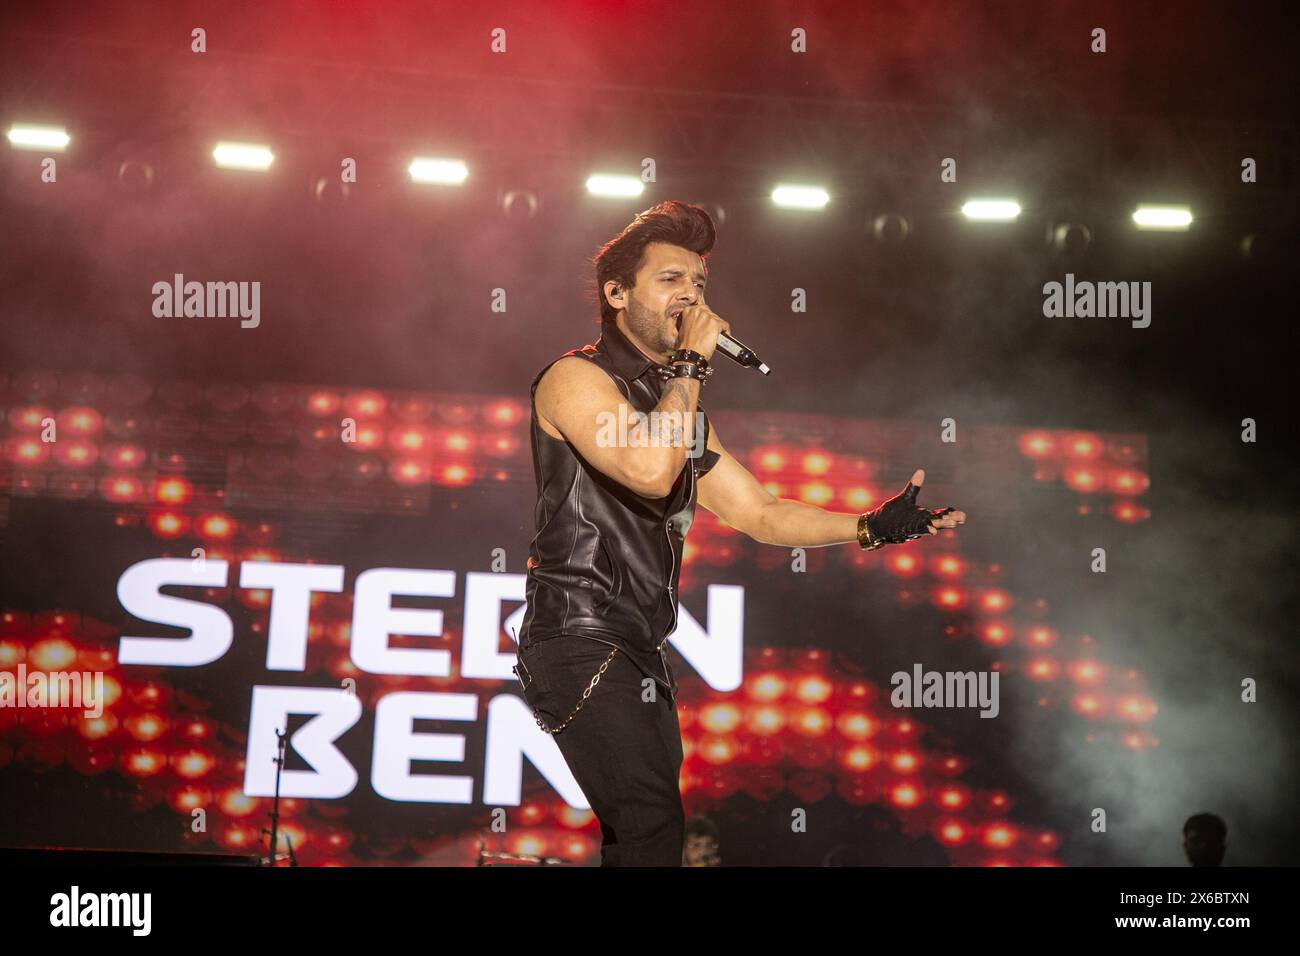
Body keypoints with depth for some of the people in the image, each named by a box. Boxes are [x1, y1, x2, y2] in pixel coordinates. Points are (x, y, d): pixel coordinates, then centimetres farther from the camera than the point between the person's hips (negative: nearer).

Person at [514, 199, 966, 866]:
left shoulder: (680, 408, 20)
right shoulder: (575, 378, -7)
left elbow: (760, 514, 16)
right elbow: (649, 471, -26)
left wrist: (871, 528, 4)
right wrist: (693, 362, -14)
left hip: (639, 655, 9)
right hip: (582, 643, -9)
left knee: (637, 833, 14)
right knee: (652, 828, -19)